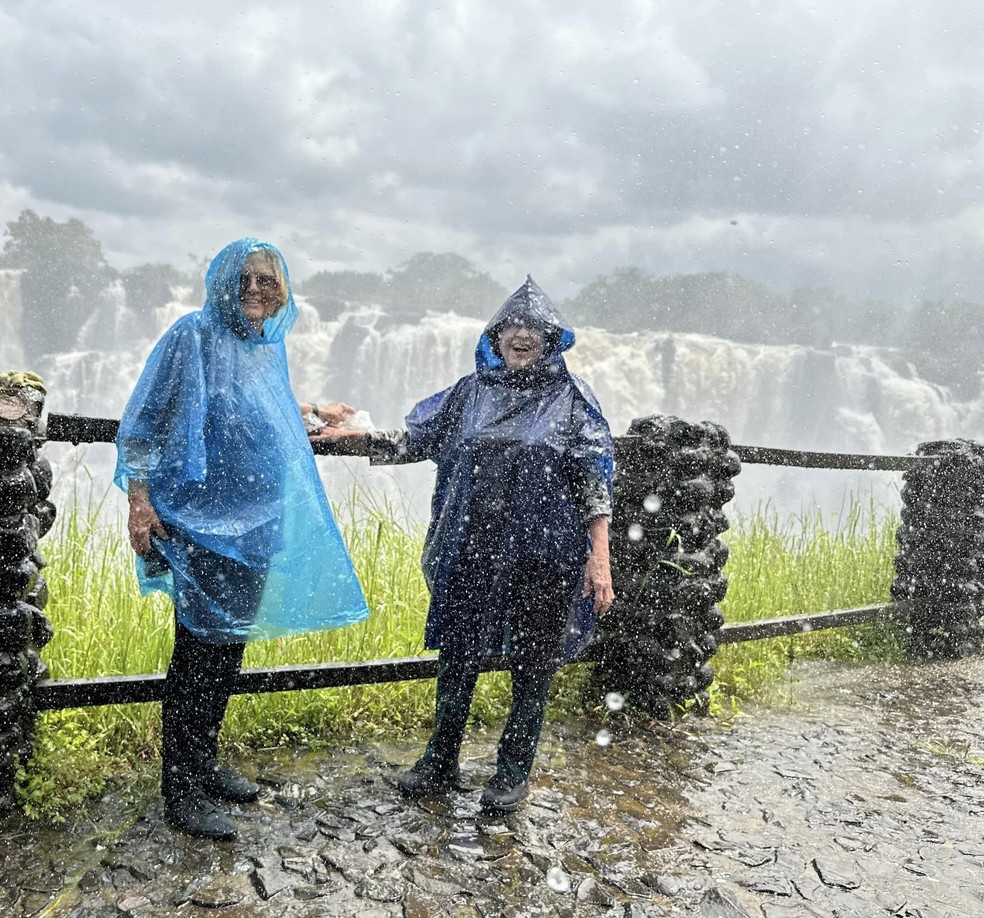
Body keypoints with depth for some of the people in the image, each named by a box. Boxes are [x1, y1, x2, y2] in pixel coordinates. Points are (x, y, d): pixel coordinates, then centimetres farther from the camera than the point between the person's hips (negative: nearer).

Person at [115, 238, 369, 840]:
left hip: (257, 520, 7)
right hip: (202, 518, -7)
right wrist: (139, 500, -14)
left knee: (231, 644, 14)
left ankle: (205, 764, 30)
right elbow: (144, 420, -9)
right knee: (199, 648, -2)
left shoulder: (271, 346, 12)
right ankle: (181, 791, 11)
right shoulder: (194, 335, -8)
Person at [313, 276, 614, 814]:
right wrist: (353, 439, -3)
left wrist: (599, 558, -10)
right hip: (471, 552, 3)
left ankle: (513, 772, 29)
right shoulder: (471, 392, 8)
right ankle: (440, 764, 30)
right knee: (457, 657, 11)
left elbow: (595, 484, -4)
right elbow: (414, 440, 10)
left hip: (542, 555, -2)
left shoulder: (570, 399, -1)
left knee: (533, 666, 9)